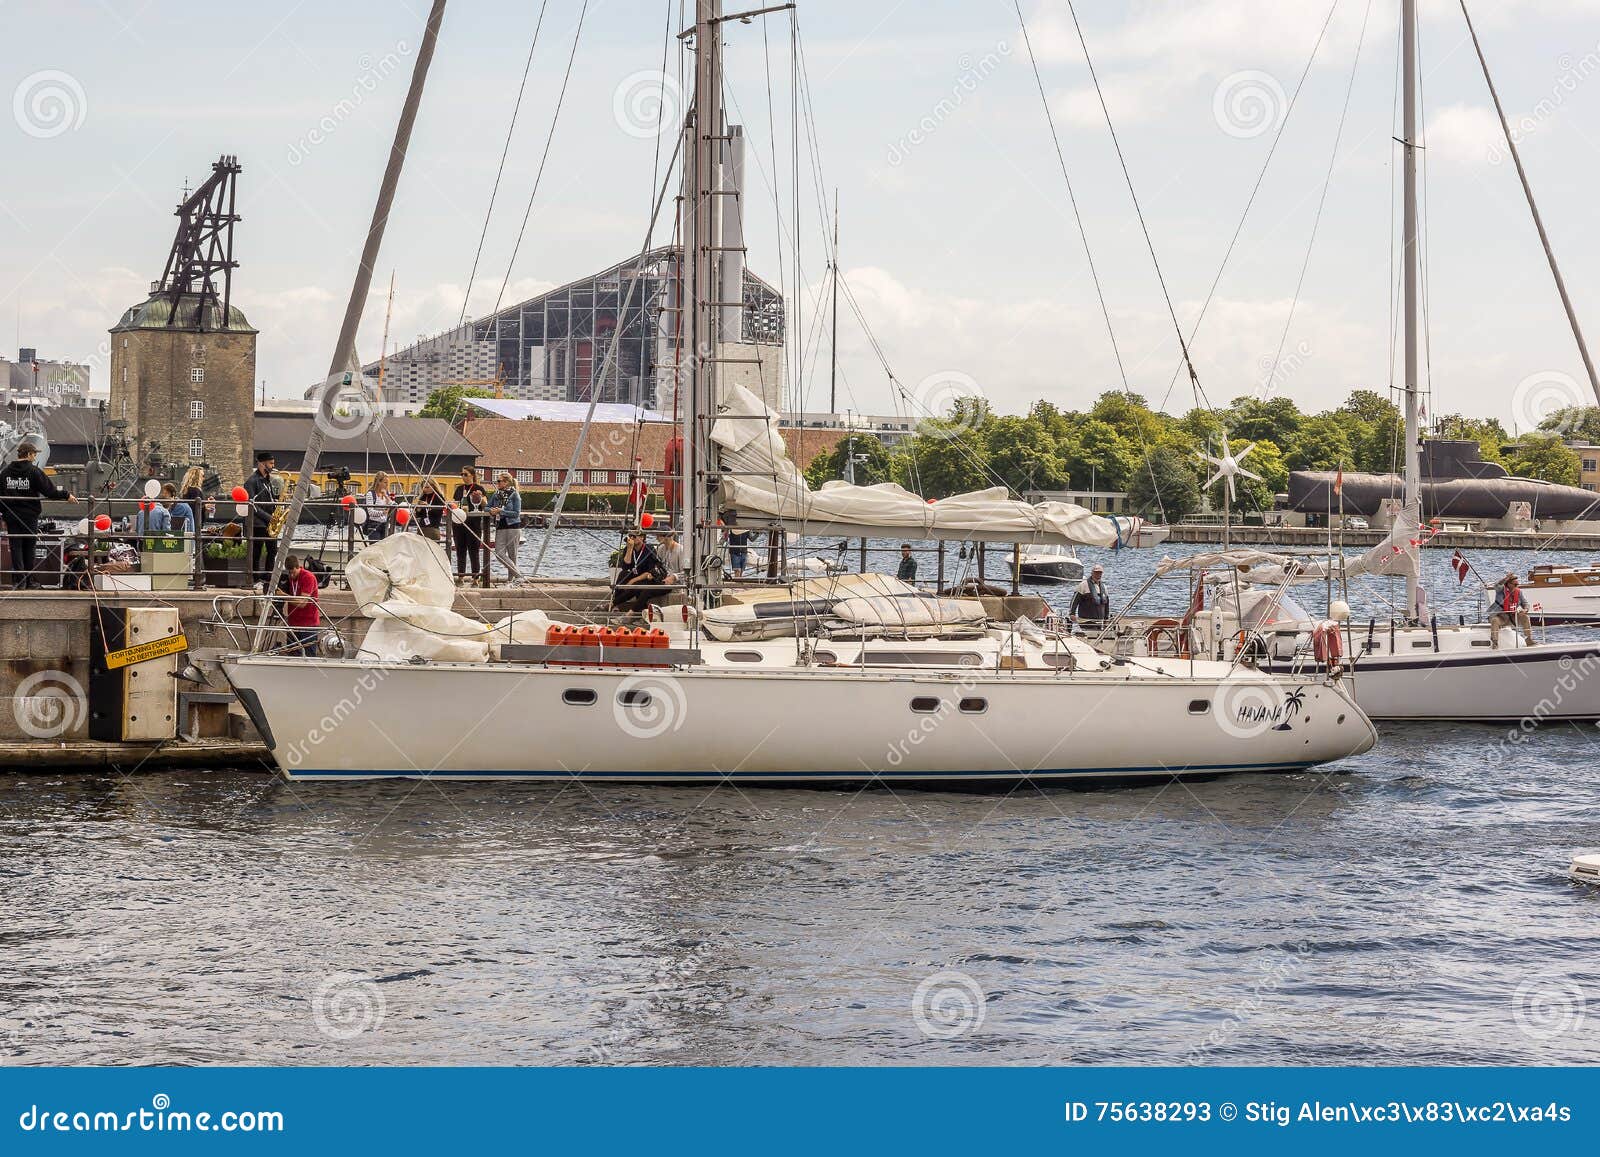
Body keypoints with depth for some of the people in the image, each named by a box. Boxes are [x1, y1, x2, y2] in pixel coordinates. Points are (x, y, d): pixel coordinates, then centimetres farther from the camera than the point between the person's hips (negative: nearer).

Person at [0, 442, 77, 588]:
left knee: (16, 549, 3)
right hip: (29, 516, -3)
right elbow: (49, 491, -13)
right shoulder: (34, 471, -10)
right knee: (30, 549, 9)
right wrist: (66, 495, -2)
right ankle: (28, 580, 13)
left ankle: (18, 581, -2)